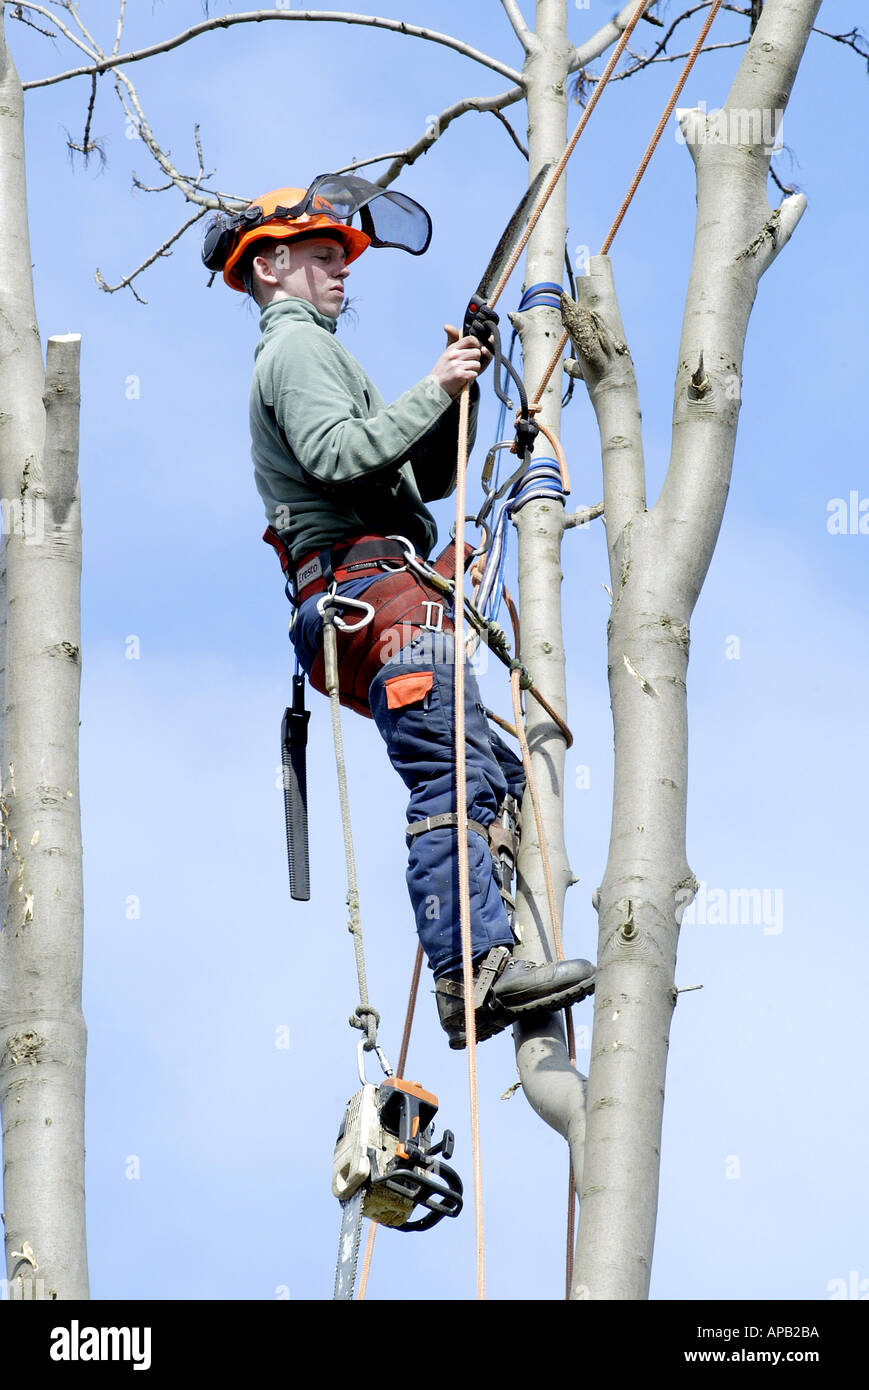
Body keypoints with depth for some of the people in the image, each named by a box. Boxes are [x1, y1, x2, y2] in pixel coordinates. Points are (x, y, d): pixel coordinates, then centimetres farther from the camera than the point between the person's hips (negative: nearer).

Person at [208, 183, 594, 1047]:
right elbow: (337, 454, -18)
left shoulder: (306, 352, 34)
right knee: (453, 775, -22)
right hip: (372, 581, -11)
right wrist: (431, 393, -14)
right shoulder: (297, 345, 2)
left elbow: (427, 478, 29)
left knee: (497, 773, 7)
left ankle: (477, 970, -3)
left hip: (357, 607, 11)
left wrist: (459, 393, 14)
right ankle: (474, 967, -33)